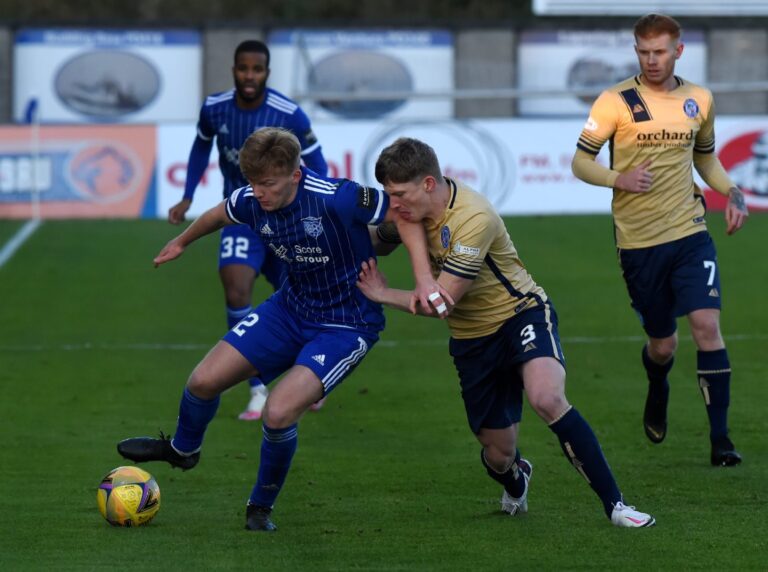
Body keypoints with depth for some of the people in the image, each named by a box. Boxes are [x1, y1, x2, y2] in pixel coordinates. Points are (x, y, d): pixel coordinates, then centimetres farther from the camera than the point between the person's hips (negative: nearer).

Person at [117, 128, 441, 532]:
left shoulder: (335, 199, -31)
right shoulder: (251, 201, -11)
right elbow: (220, 214, 14)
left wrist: (424, 279, -31)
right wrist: (182, 242, 31)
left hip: (346, 326, -6)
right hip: (291, 307, 6)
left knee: (279, 413, -23)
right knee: (205, 380, 2)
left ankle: (261, 507, 5)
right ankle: (182, 449, 37)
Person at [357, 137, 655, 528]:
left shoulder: (472, 218, -27)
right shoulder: (414, 210, -4)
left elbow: (441, 302, -23)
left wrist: (383, 295, -11)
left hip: (521, 315, -6)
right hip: (471, 340, 7)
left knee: (547, 398, -35)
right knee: (499, 454, 5)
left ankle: (614, 503, -28)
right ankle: (516, 486, 45)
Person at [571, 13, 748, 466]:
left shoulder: (699, 100, 7)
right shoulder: (617, 102, -6)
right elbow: (581, 162, -3)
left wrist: (732, 193, 6)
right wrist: (620, 179, -21)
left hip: (690, 233, 2)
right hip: (639, 241, -2)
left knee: (707, 324, -15)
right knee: (662, 344, 7)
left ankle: (720, 437, -9)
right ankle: (658, 394, 45)